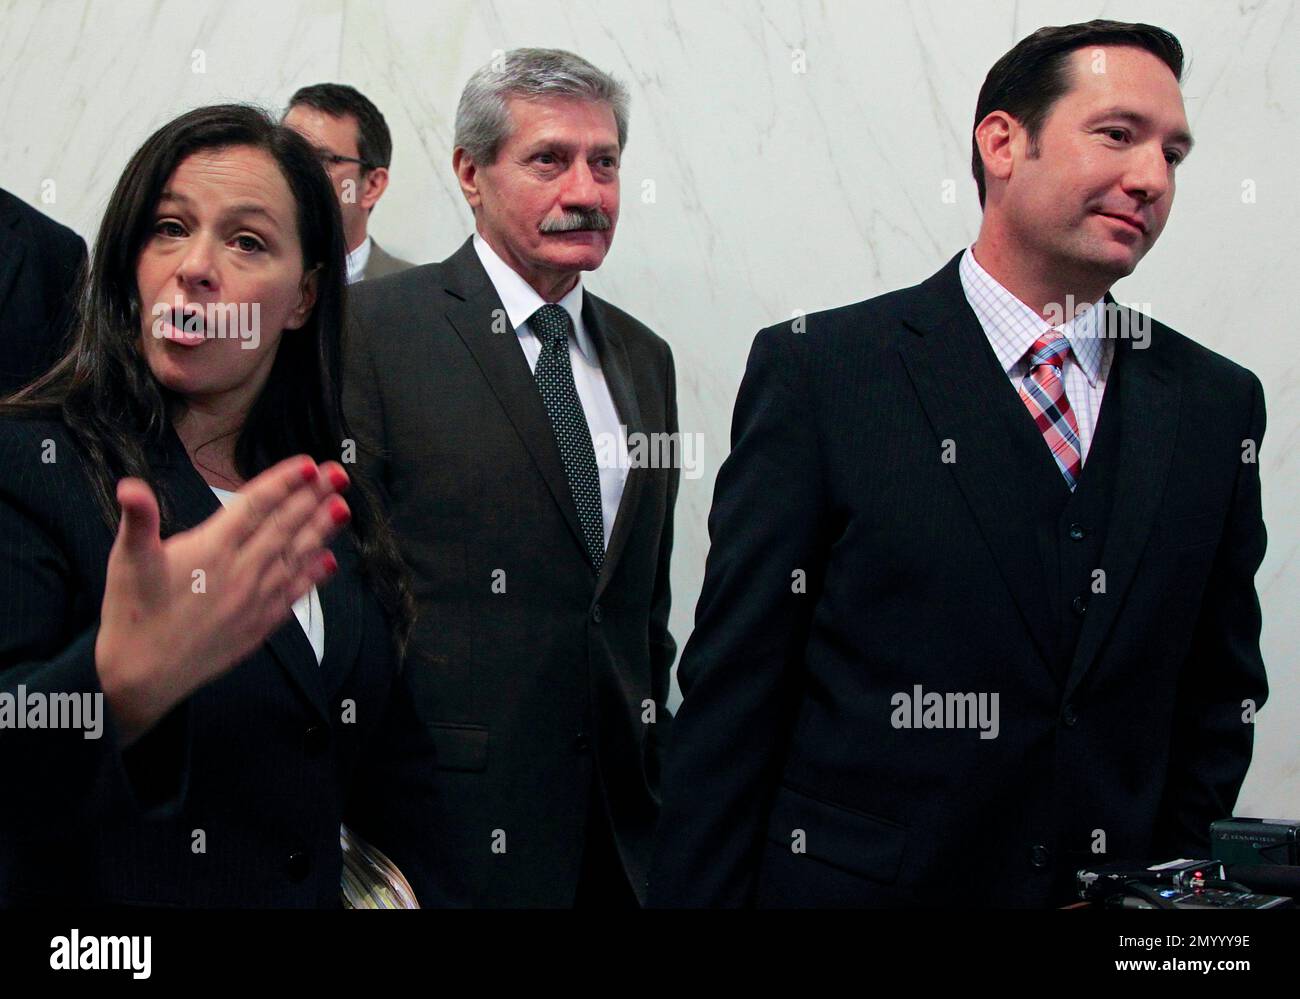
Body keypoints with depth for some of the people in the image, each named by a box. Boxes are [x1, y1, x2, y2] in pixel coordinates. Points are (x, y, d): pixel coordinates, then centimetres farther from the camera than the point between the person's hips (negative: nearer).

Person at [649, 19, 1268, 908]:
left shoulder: (1218, 404, 4)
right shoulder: (818, 370, -8)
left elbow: (1220, 696, 10)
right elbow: (735, 685, -8)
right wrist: (696, 892, -9)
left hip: (1121, 889, 4)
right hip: (854, 878, -3)